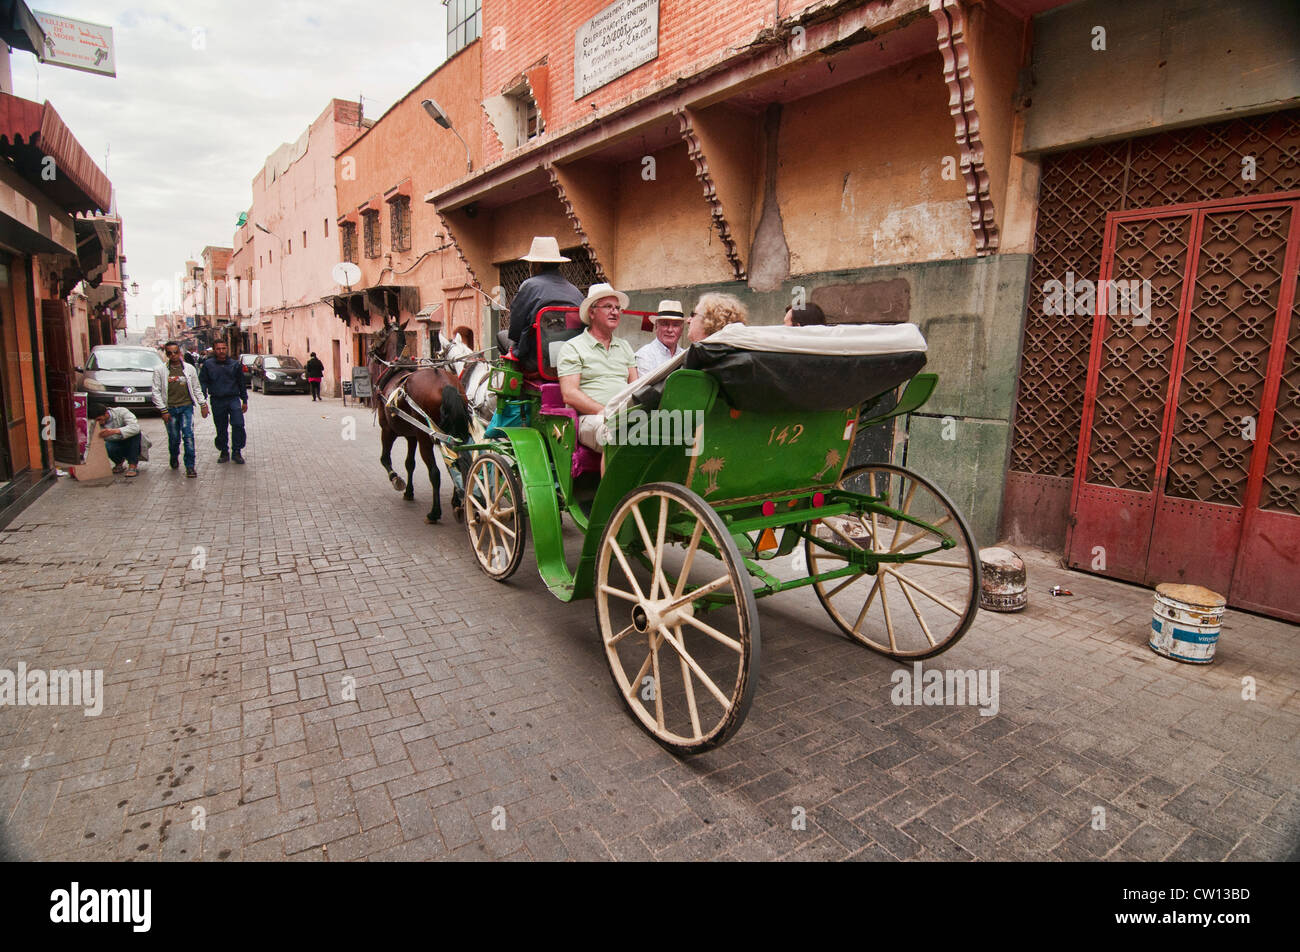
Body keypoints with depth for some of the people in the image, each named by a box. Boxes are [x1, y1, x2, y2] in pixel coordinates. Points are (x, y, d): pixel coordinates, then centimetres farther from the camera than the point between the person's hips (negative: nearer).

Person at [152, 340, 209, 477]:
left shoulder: (189, 368, 7)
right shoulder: (160, 370, 3)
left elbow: (196, 388, 15)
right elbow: (156, 392, 2)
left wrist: (203, 404, 10)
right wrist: (163, 410, -4)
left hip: (186, 406, 0)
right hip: (170, 409, 0)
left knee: (188, 435, -13)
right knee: (174, 438, 5)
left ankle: (190, 466, -8)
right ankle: (174, 458, 34)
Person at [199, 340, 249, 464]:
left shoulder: (235, 364, 7)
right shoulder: (208, 364, 4)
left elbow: (241, 383, 14)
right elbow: (203, 383, 5)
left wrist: (244, 401, 13)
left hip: (233, 399, 0)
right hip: (217, 401, 0)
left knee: (238, 425, -13)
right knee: (221, 429, 8)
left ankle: (237, 451, -2)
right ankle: (224, 452, 20)